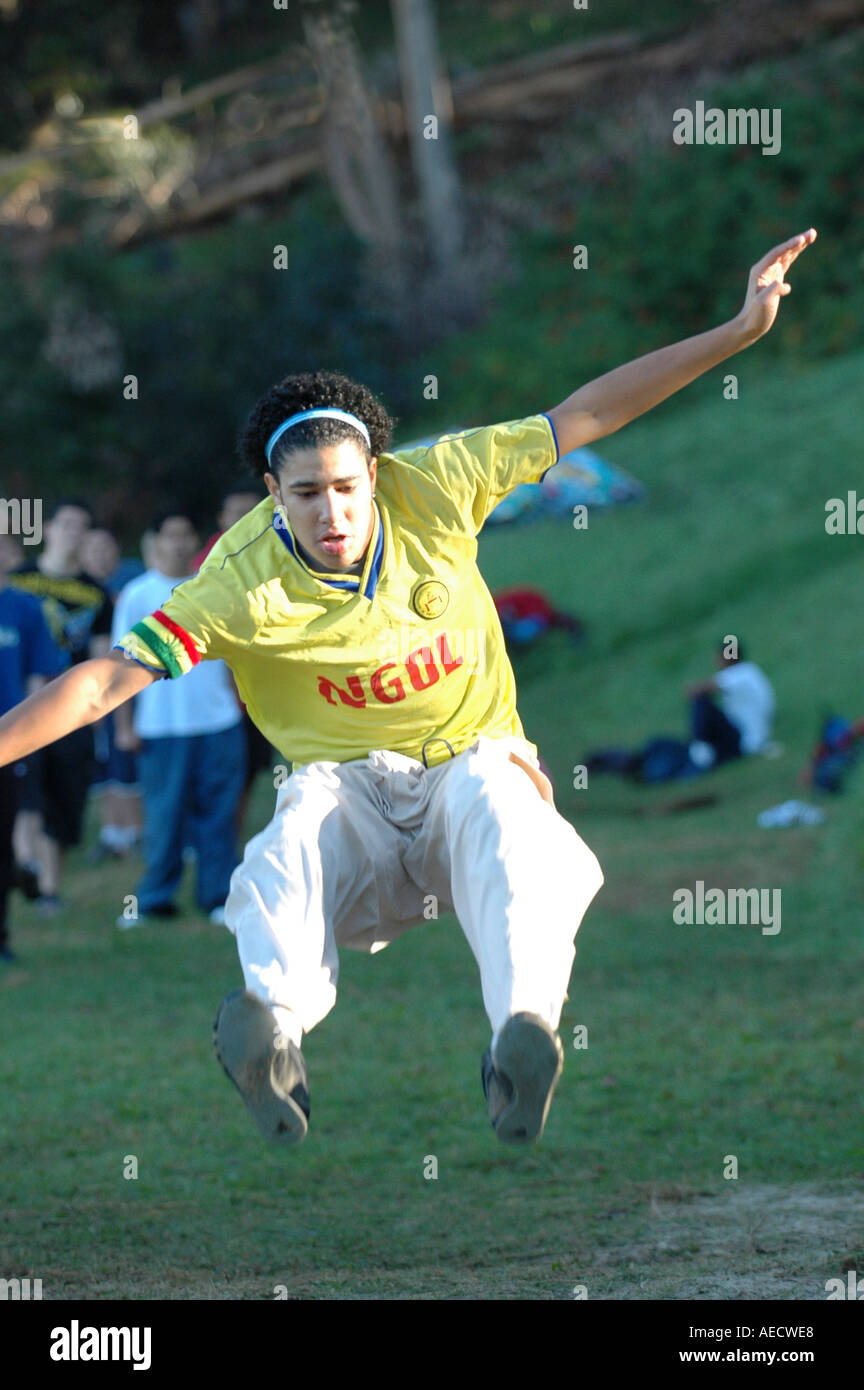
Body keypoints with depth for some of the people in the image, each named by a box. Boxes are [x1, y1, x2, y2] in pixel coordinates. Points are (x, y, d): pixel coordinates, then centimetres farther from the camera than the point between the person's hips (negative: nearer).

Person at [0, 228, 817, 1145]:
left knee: (506, 826, -35)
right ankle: (276, 1027, -62)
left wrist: (742, 329, -7)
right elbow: (109, 679, -17)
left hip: (474, 755, 1)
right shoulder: (243, 581, -13)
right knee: (285, 853, -35)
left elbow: (585, 416, -5)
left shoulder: (431, 492, -7)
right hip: (345, 785, -1)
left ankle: (524, 1031, -58)